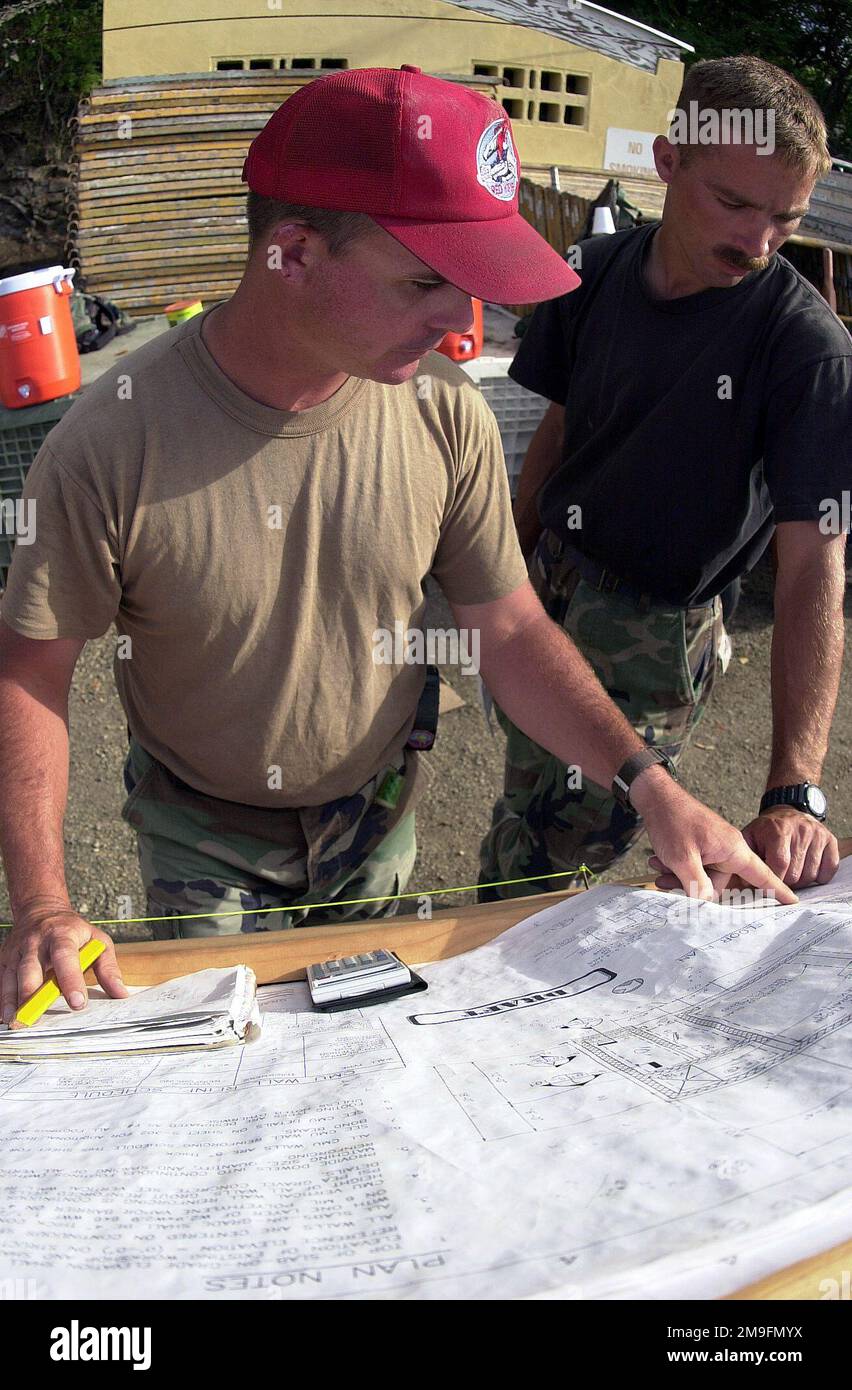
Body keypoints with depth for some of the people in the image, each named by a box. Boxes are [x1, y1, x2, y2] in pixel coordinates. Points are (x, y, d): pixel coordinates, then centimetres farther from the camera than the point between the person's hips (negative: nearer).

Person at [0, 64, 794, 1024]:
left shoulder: (446, 416, -19)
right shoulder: (110, 446, -29)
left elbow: (510, 632, -10)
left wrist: (649, 784, -21)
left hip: (377, 820, 3)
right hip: (204, 842, -2)